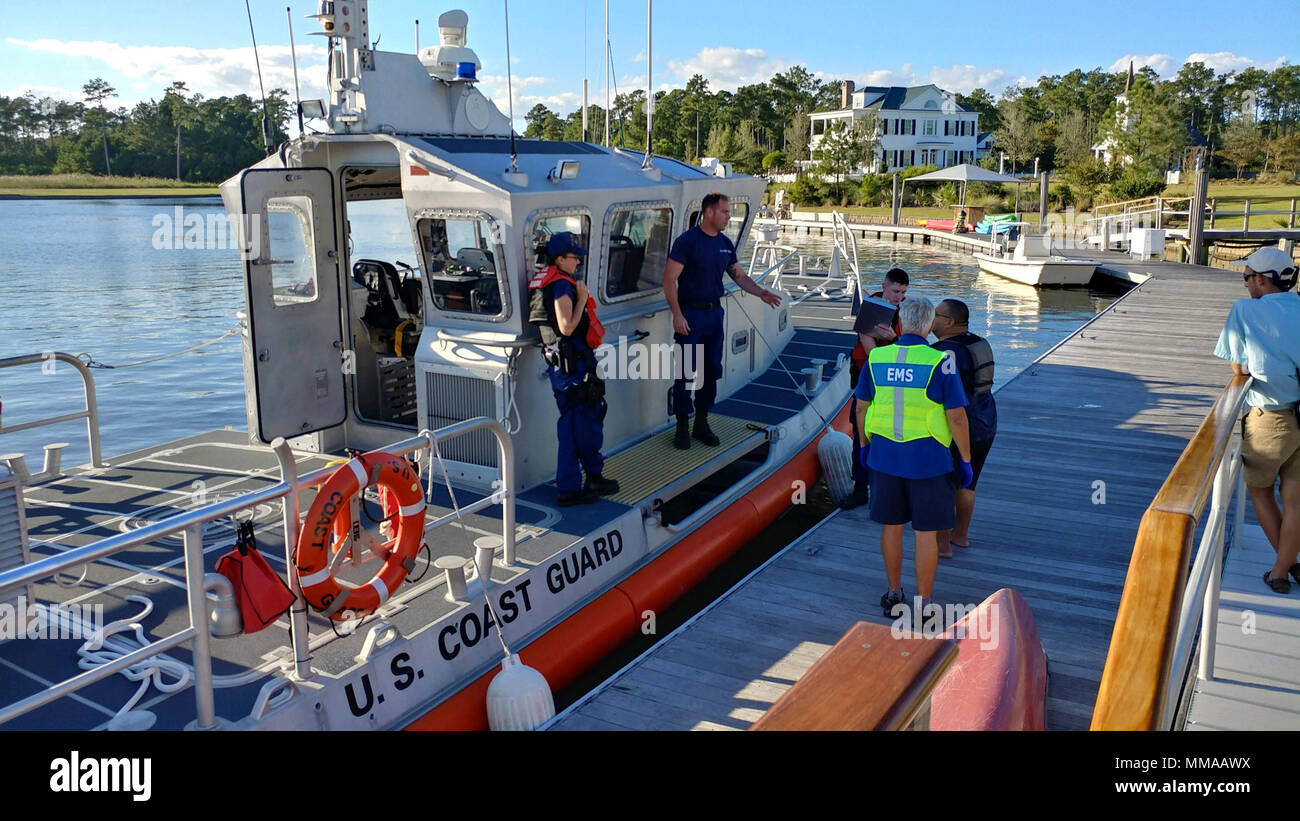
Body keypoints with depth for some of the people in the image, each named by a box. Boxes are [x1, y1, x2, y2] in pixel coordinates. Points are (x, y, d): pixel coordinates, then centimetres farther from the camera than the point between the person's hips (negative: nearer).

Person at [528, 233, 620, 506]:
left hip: (559, 362, 10)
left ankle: (568, 488, 13)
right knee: (588, 418, 3)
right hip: (574, 361, -10)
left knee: (570, 424, 12)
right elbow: (567, 327, -22)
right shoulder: (562, 285, -15)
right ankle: (594, 478, 16)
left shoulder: (541, 281, 15)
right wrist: (582, 298, -16)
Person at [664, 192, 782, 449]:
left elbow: (740, 276, 15)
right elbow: (669, 279, -13)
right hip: (690, 315, -7)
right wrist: (677, 314, -19)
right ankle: (682, 428, 9)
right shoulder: (687, 241, -11)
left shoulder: (725, 243, 10)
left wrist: (761, 292, -2)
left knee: (711, 371, 10)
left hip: (715, 313, 7)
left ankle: (701, 424, 22)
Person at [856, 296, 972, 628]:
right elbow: (957, 417, -11)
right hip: (927, 458, -3)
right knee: (926, 532, 6)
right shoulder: (940, 363, -12)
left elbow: (862, 407, 6)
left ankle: (894, 595, 28)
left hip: (884, 455, 3)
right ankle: (923, 607, 13)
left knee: (892, 526, 15)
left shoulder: (875, 358, -2)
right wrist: (966, 461, 0)